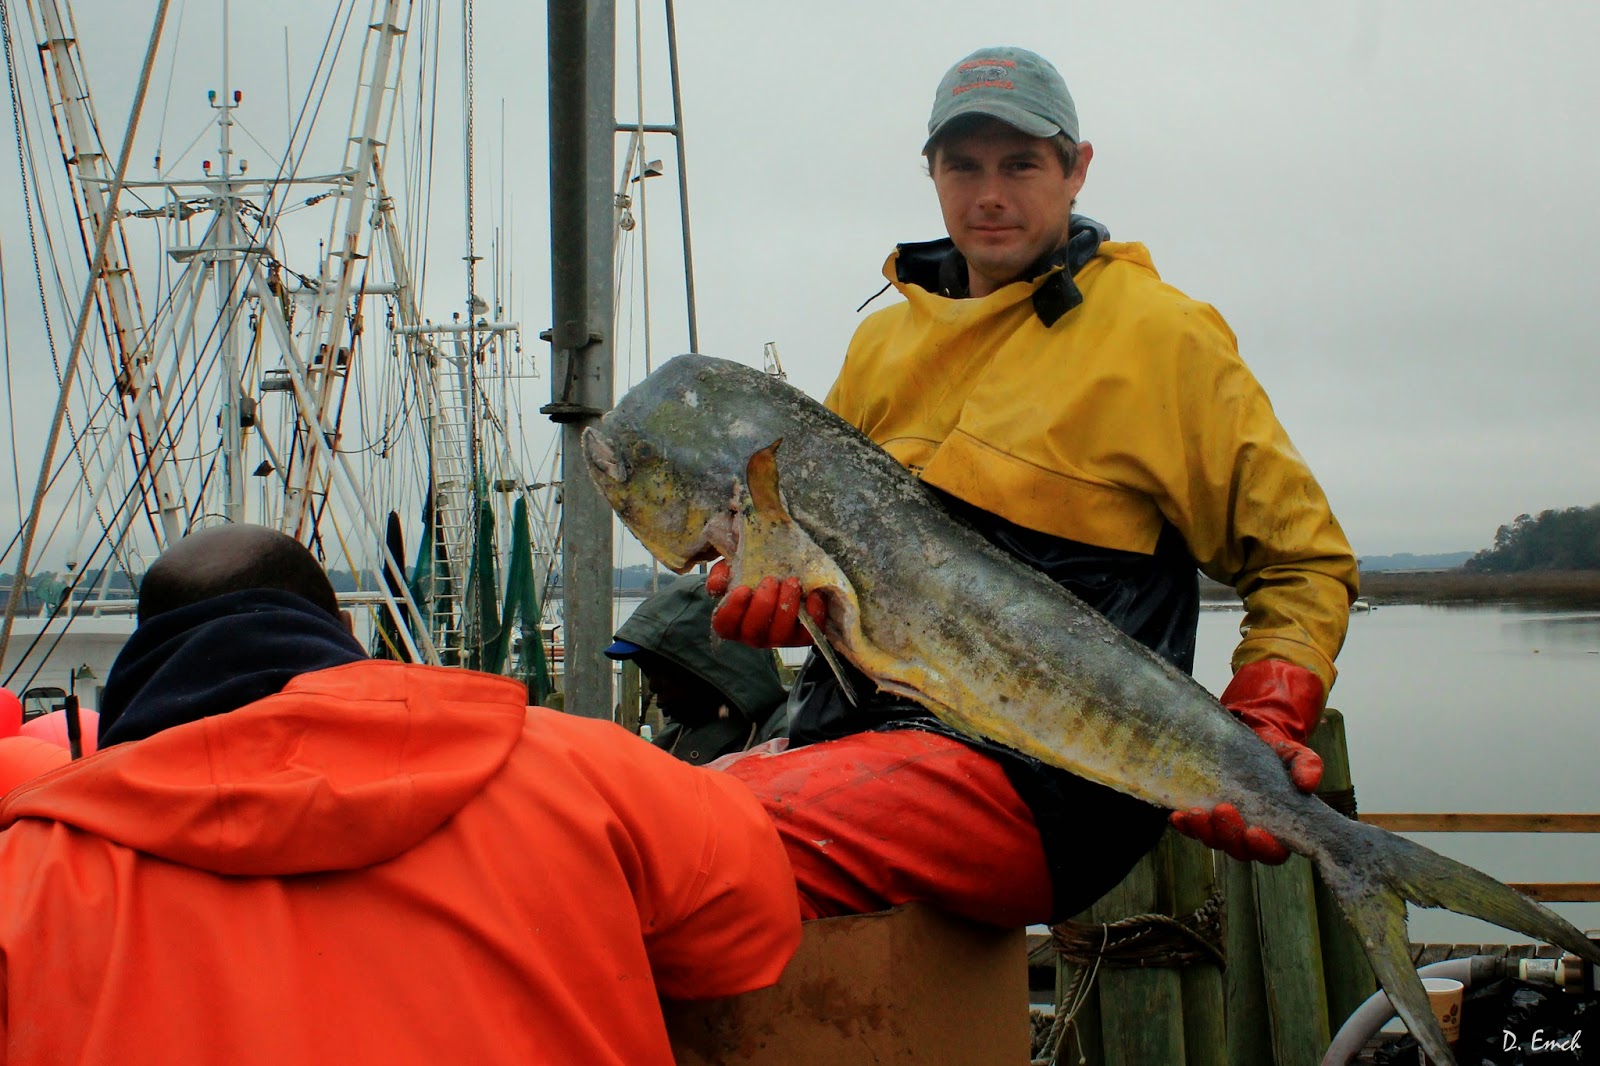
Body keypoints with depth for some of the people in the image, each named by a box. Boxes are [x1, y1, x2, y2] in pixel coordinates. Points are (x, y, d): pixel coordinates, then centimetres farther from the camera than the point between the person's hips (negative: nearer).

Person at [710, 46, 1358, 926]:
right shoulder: (883, 342, 21)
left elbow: (1302, 562, 7)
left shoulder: (1159, 334, 5)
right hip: (840, 729, 7)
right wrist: (768, 596, 2)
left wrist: (1261, 740, -9)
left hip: (1030, 776, -6)